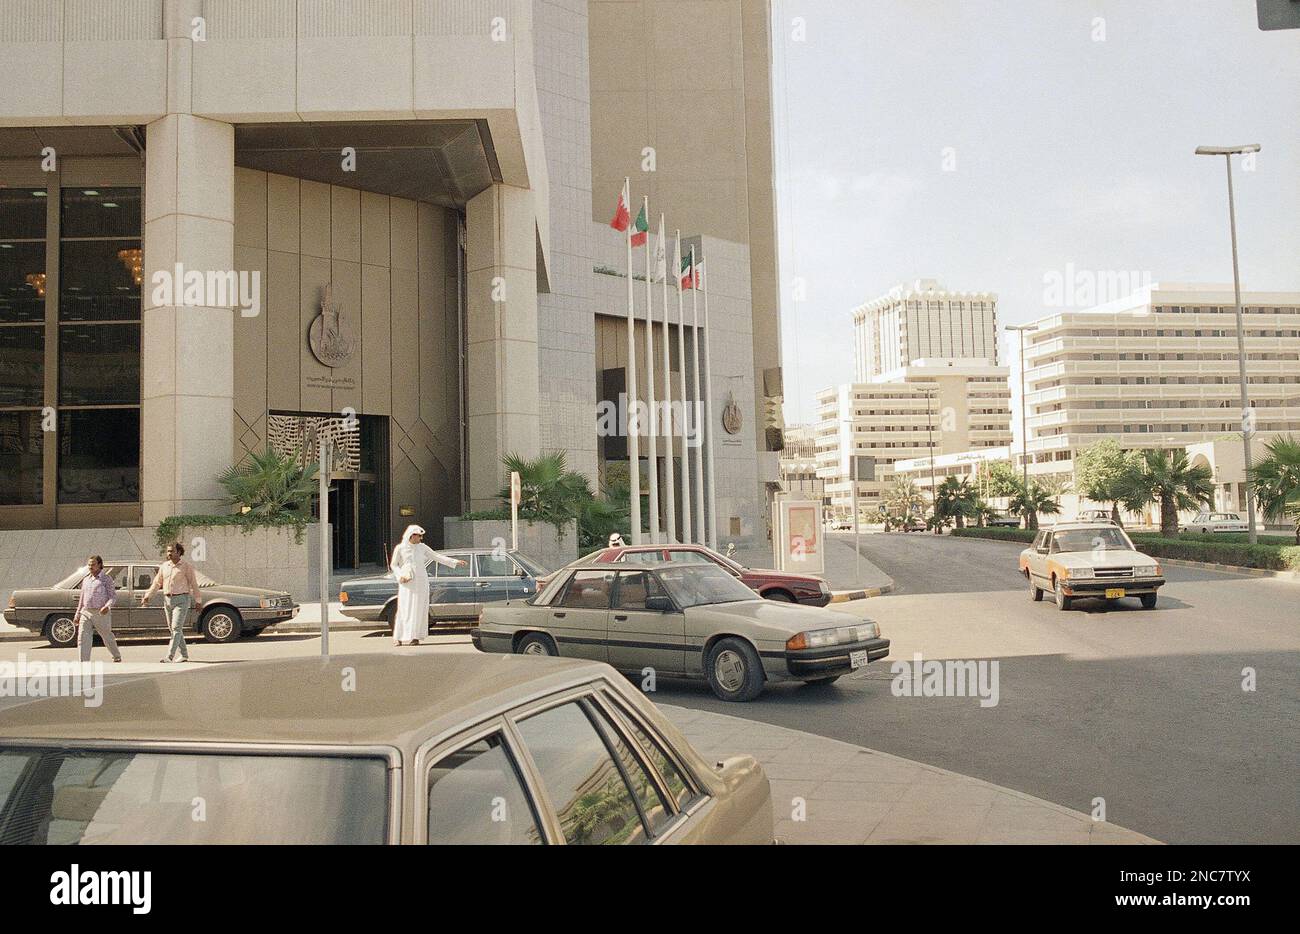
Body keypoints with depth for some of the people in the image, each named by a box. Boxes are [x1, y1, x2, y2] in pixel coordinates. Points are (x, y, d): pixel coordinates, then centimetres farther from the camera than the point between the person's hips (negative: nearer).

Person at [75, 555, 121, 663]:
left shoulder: (106, 579, -3)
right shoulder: (86, 580, 15)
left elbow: (113, 596, -8)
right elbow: (82, 599, 21)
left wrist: (107, 606, -26)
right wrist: (77, 614, 18)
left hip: (101, 614, -5)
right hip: (86, 613, 5)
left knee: (107, 637, 10)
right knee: (82, 638, -11)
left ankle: (117, 657, 33)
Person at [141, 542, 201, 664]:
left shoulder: (186, 566, -4)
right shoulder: (164, 566, 11)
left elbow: (193, 584, -2)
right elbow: (157, 583, 16)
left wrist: (198, 600, -2)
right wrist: (147, 595, 8)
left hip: (181, 600, -6)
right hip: (167, 600, 7)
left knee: (176, 628, -13)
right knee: (173, 629, 10)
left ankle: (169, 657, -17)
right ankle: (184, 655, 20)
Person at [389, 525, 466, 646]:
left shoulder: (422, 547, 8)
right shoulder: (400, 548, 0)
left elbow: (437, 557, 9)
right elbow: (393, 565, 6)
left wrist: (456, 562, 4)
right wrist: (400, 576, -12)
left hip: (421, 582, 3)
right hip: (407, 583, -3)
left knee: (419, 609, -1)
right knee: (406, 609, -5)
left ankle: (415, 636, 2)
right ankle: (401, 637, 0)